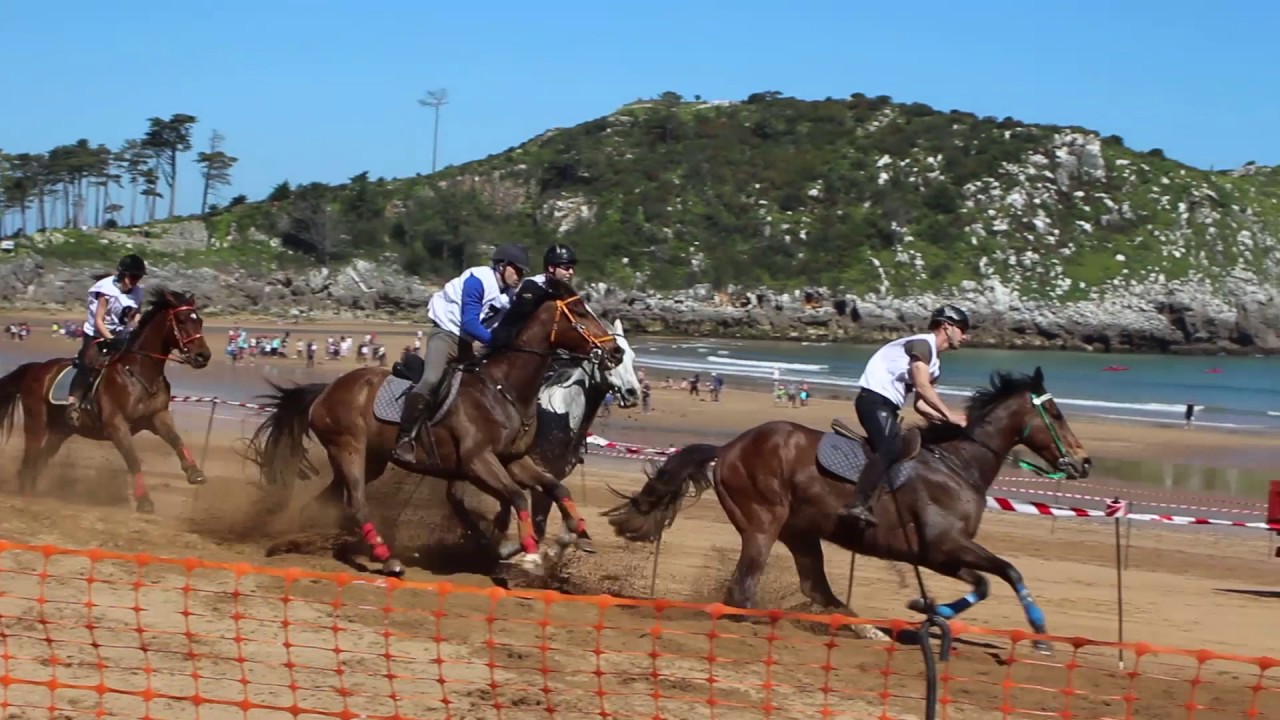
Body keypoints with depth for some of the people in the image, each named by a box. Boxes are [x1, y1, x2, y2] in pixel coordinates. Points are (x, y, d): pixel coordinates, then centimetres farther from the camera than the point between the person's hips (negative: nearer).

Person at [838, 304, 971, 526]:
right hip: (875, 400, -11)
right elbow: (922, 387, -20)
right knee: (889, 450, -26)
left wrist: (944, 419, 4)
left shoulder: (934, 364, 21)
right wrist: (949, 415, -19)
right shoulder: (922, 344, -9)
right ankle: (857, 504, -32)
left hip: (886, 404, 11)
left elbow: (921, 404, 18)